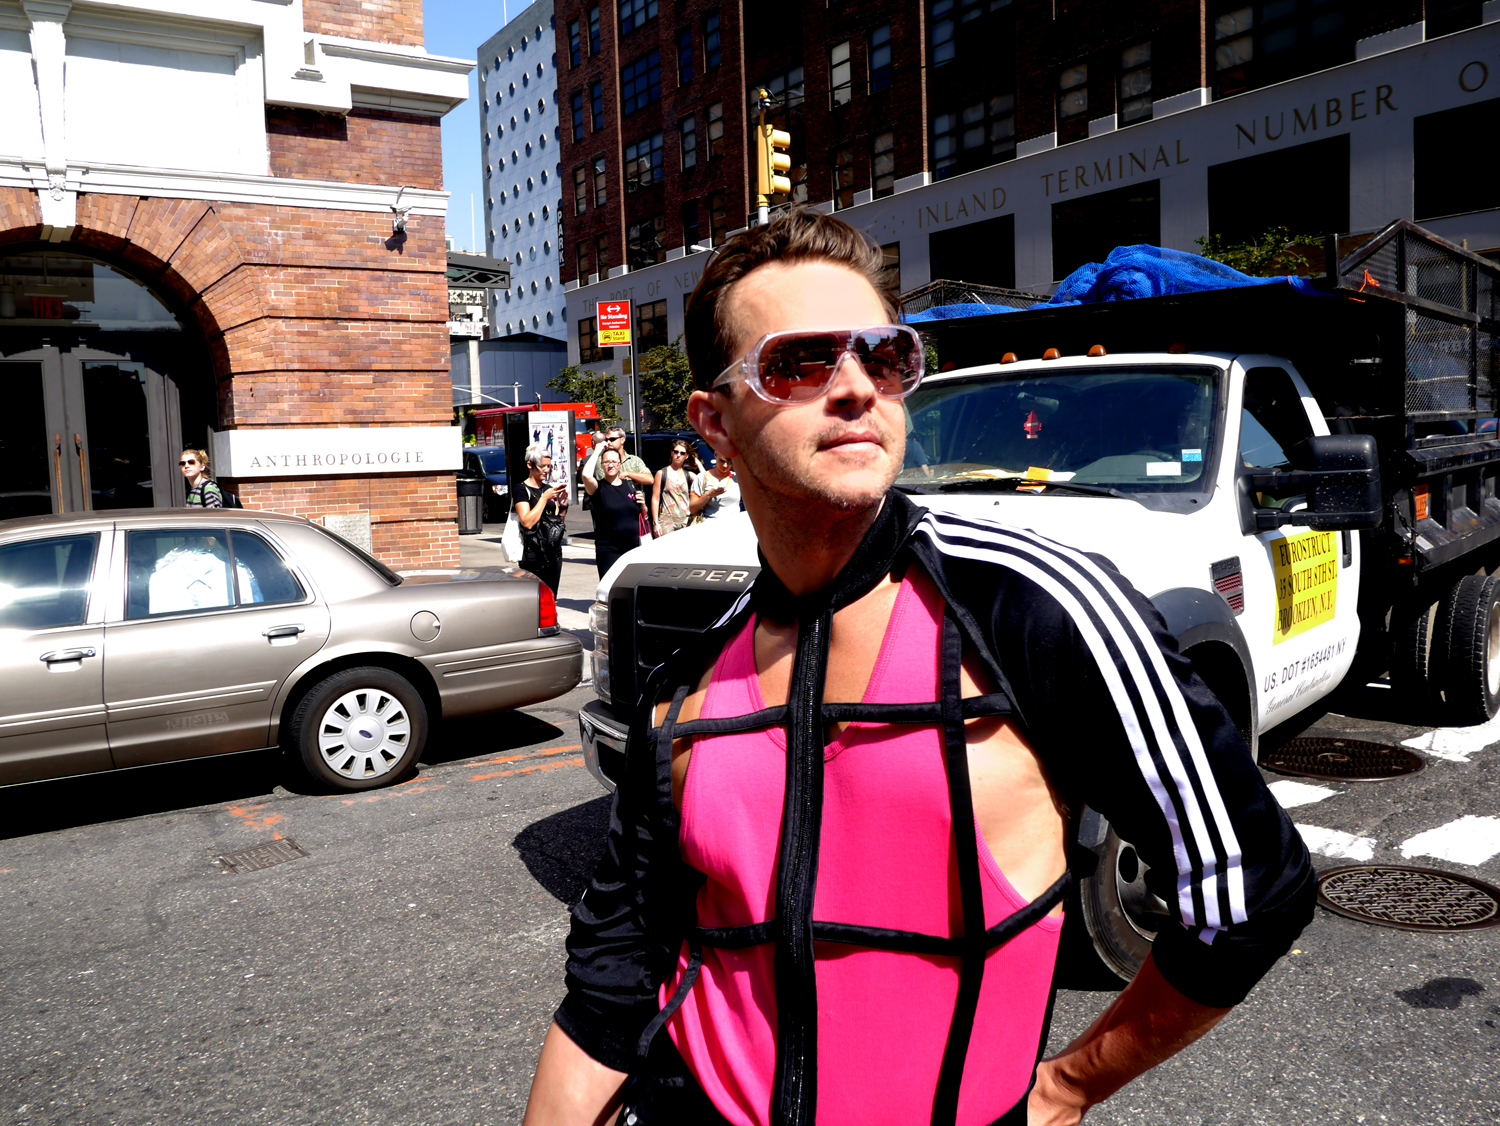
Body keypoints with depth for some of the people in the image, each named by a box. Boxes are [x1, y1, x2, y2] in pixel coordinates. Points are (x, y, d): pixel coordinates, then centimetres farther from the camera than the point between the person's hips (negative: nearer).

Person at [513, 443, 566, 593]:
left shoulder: (549, 489, 15)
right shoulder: (522, 489, -5)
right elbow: (527, 522, -17)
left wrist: (562, 505, 0)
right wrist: (545, 498, -15)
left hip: (554, 554, 6)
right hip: (533, 556, -6)